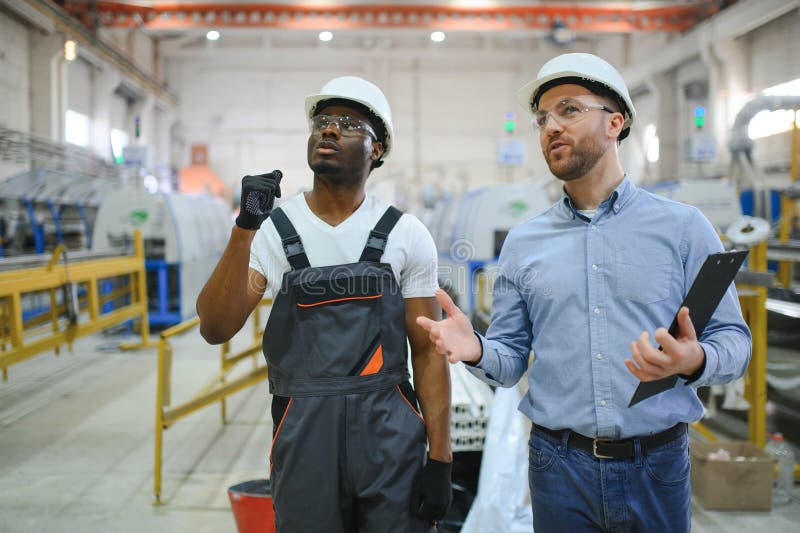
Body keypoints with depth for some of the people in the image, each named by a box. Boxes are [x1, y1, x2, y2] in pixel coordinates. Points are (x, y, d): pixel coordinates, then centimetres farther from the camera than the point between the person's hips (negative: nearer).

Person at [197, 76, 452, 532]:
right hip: (304, 434, 0)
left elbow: (428, 350, 1)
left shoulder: (407, 235, 0)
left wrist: (440, 459, -4)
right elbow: (216, 329, -11)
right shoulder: (273, 230, 0)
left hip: (391, 433, 0)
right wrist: (244, 228, -21)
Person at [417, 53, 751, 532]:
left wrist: (694, 361, -23)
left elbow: (734, 339, -1)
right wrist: (475, 350, -14)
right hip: (560, 467, 2)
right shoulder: (524, 243, 6)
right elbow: (512, 358, 7)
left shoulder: (683, 228, 0)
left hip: (656, 465, -1)